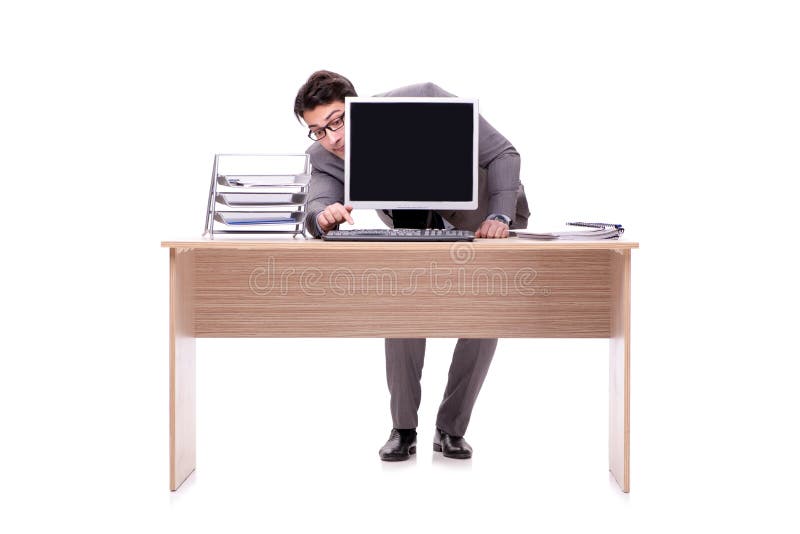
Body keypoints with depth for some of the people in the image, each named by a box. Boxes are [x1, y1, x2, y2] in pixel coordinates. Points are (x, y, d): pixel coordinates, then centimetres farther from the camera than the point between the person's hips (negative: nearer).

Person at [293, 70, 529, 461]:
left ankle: (451, 428, 2)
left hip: (487, 214, -2)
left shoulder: (424, 100, -32)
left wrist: (499, 217, -39)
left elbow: (503, 154, -26)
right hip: (417, 229, 3)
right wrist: (324, 215, -58)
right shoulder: (325, 157, -20)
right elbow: (316, 212, -35)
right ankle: (403, 429, -7)